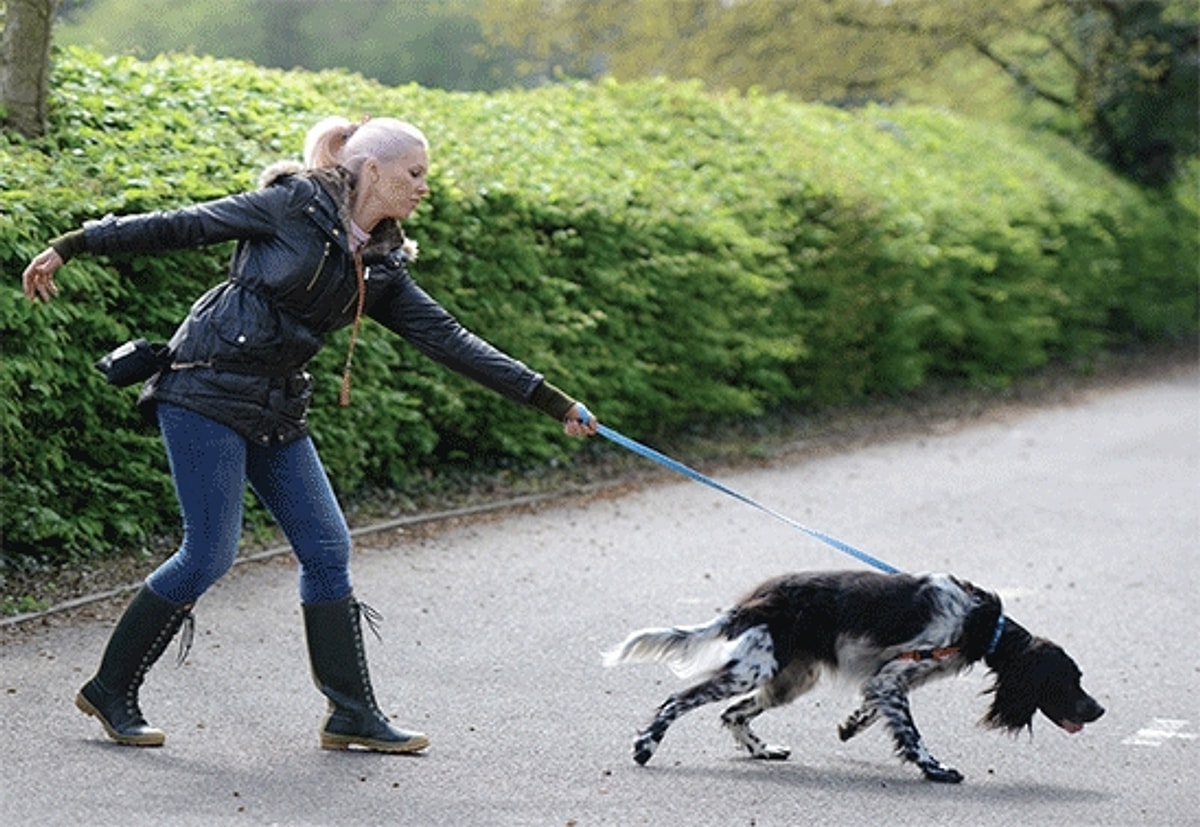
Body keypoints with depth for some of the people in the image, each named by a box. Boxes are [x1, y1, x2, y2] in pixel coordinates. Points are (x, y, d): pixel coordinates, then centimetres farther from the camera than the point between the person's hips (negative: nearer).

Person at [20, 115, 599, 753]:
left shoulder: (379, 267, 9)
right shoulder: (295, 205, -9)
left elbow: (450, 341, 9)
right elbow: (179, 227, -5)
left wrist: (553, 402, 6)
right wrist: (72, 246, -3)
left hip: (276, 411, 7)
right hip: (206, 393, -7)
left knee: (327, 548, 3)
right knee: (210, 553, -9)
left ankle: (353, 713, 11)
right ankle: (110, 690, 6)